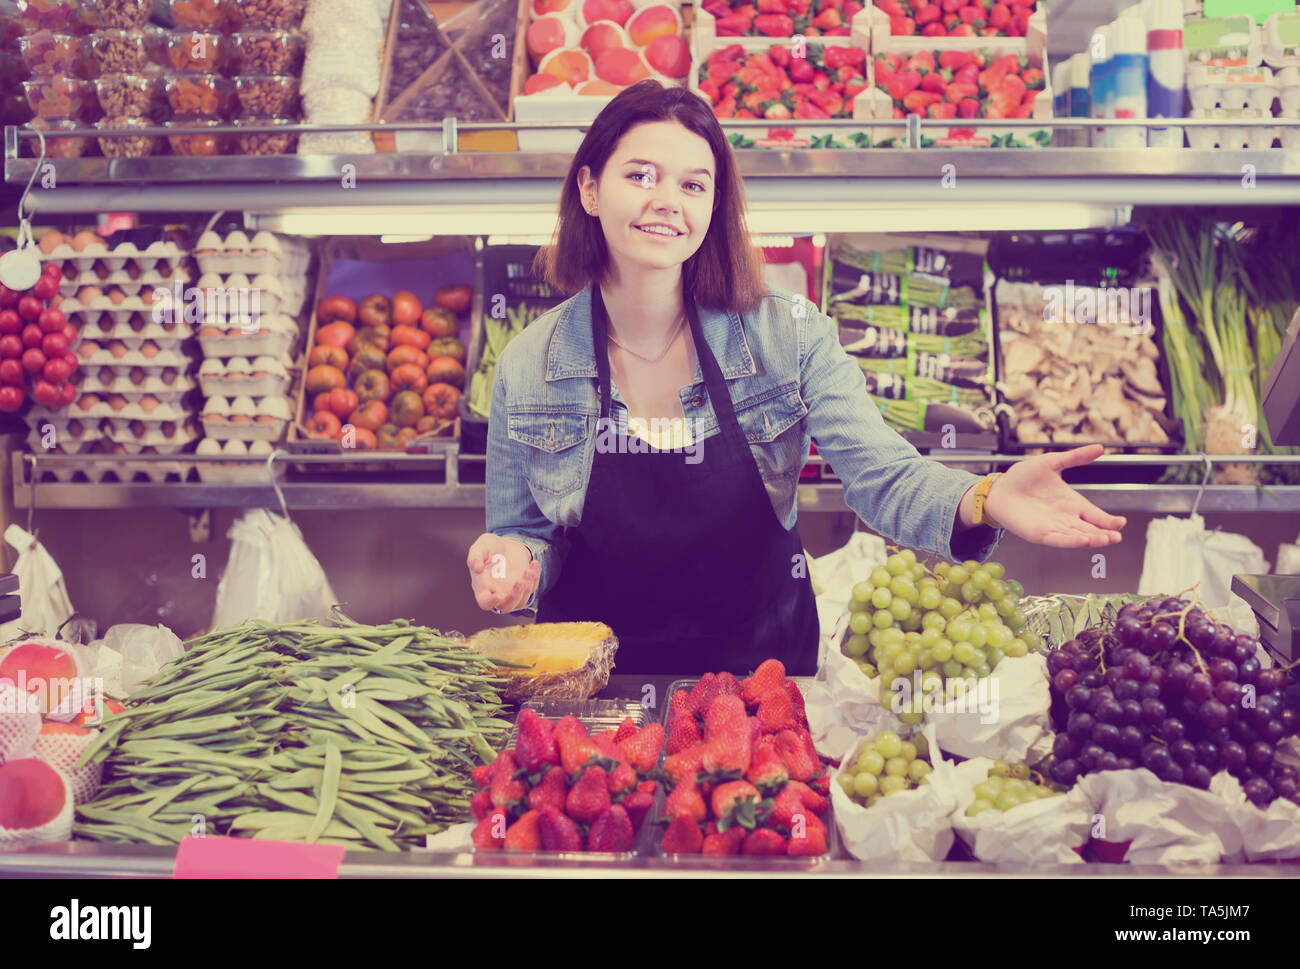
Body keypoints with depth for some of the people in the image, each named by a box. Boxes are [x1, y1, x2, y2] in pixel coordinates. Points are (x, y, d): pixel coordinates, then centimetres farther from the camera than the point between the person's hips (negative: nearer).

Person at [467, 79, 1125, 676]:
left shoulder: (788, 336, -6)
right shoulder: (527, 366, -4)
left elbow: (881, 475, -16)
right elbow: (526, 530, 6)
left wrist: (983, 500, -36)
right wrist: (518, 561, -18)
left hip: (761, 670, -2)